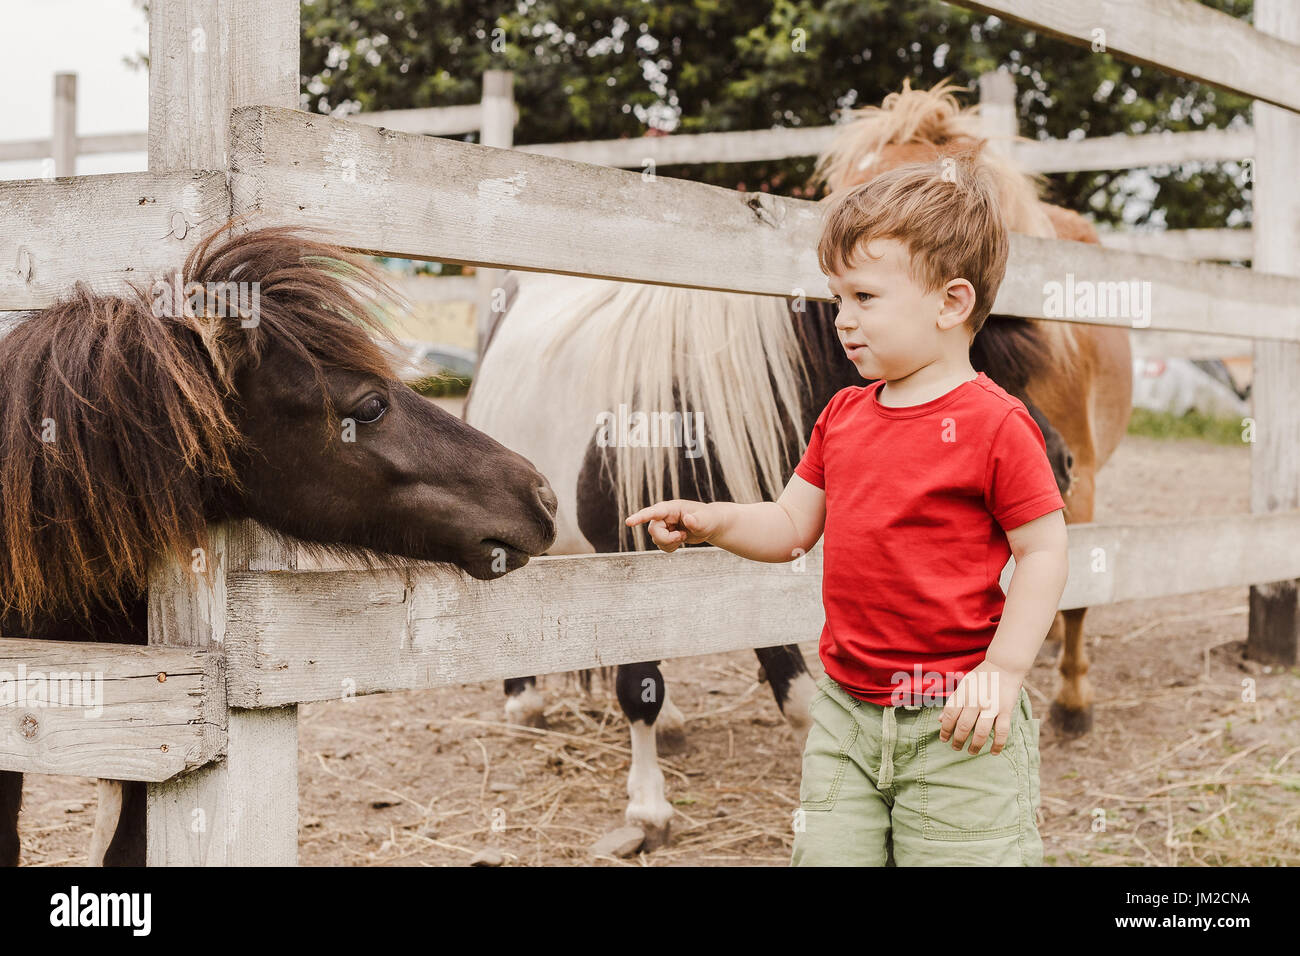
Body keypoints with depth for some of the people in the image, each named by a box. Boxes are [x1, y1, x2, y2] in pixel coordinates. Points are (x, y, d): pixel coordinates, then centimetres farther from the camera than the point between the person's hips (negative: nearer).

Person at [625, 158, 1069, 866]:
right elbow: (792, 527, 14)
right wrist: (710, 521, -4)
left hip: (954, 723, -6)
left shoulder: (994, 424, -12)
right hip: (845, 711, 6)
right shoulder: (843, 416, 9)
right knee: (826, 857, 11)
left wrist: (1002, 671, -16)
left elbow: (1044, 552, -10)